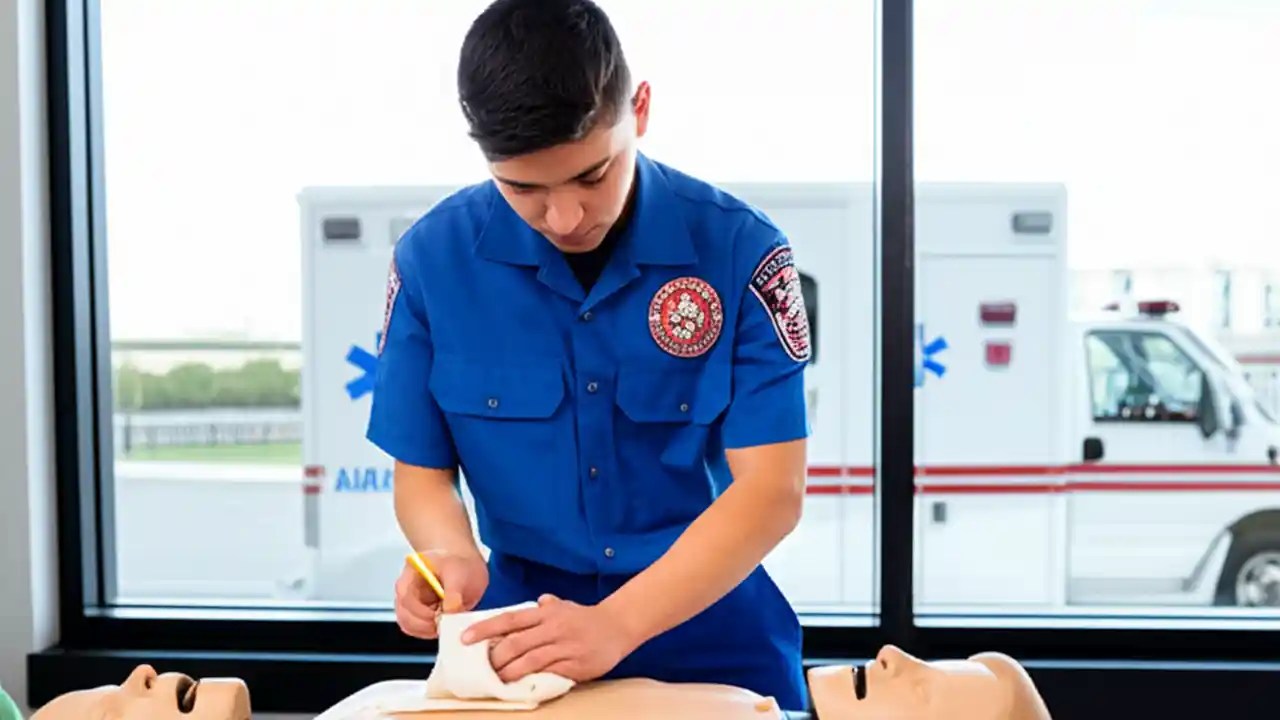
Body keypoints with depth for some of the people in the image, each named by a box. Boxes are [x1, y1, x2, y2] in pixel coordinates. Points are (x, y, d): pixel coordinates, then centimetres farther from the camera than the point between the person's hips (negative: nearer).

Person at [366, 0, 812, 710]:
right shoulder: (432, 258, -10)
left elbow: (772, 490, -18)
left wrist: (614, 626, -29)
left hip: (715, 638, -1)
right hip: (523, 634, 1)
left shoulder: (739, 249, -15)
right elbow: (422, 472, -1)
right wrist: (454, 560, -23)